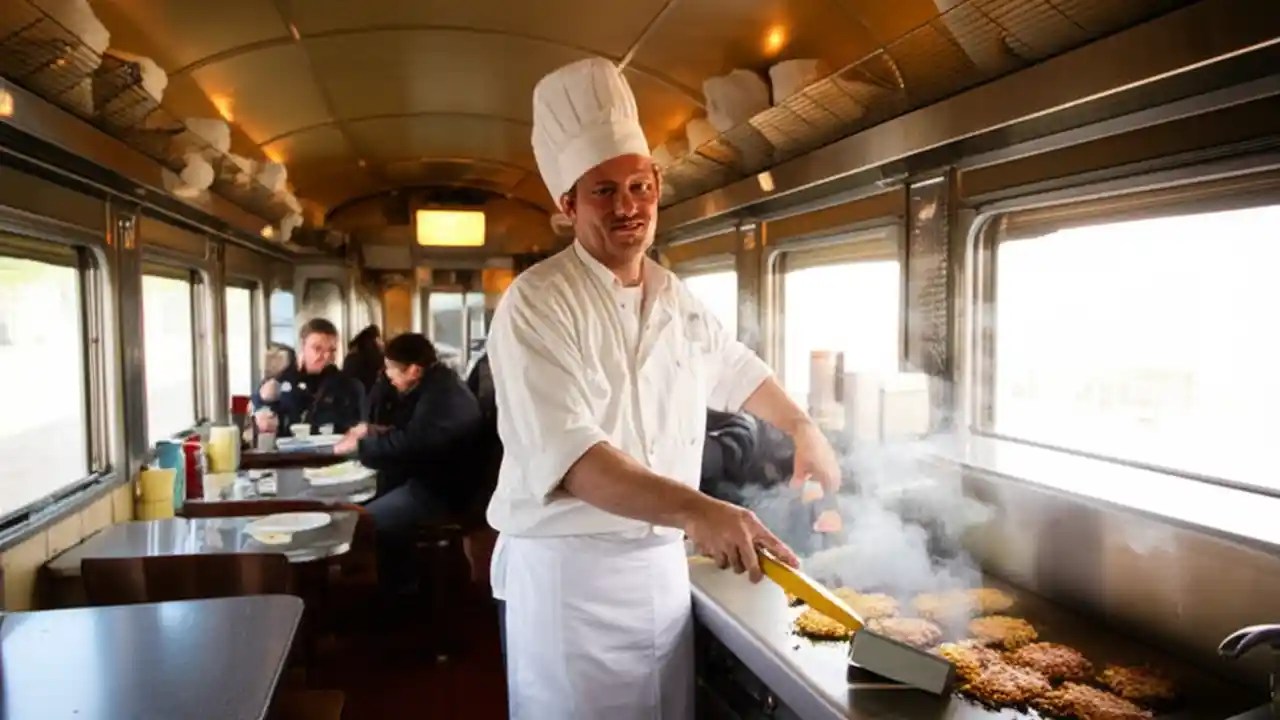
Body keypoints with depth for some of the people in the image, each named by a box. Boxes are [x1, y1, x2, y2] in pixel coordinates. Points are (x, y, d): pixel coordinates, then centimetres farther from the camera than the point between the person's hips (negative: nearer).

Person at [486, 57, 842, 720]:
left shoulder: (677, 300, 7)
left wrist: (803, 428, 24)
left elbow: (737, 370, 28)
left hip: (664, 567, 6)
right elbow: (567, 451, -29)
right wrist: (693, 509, -40)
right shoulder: (537, 304, -15)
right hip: (566, 573, -6)